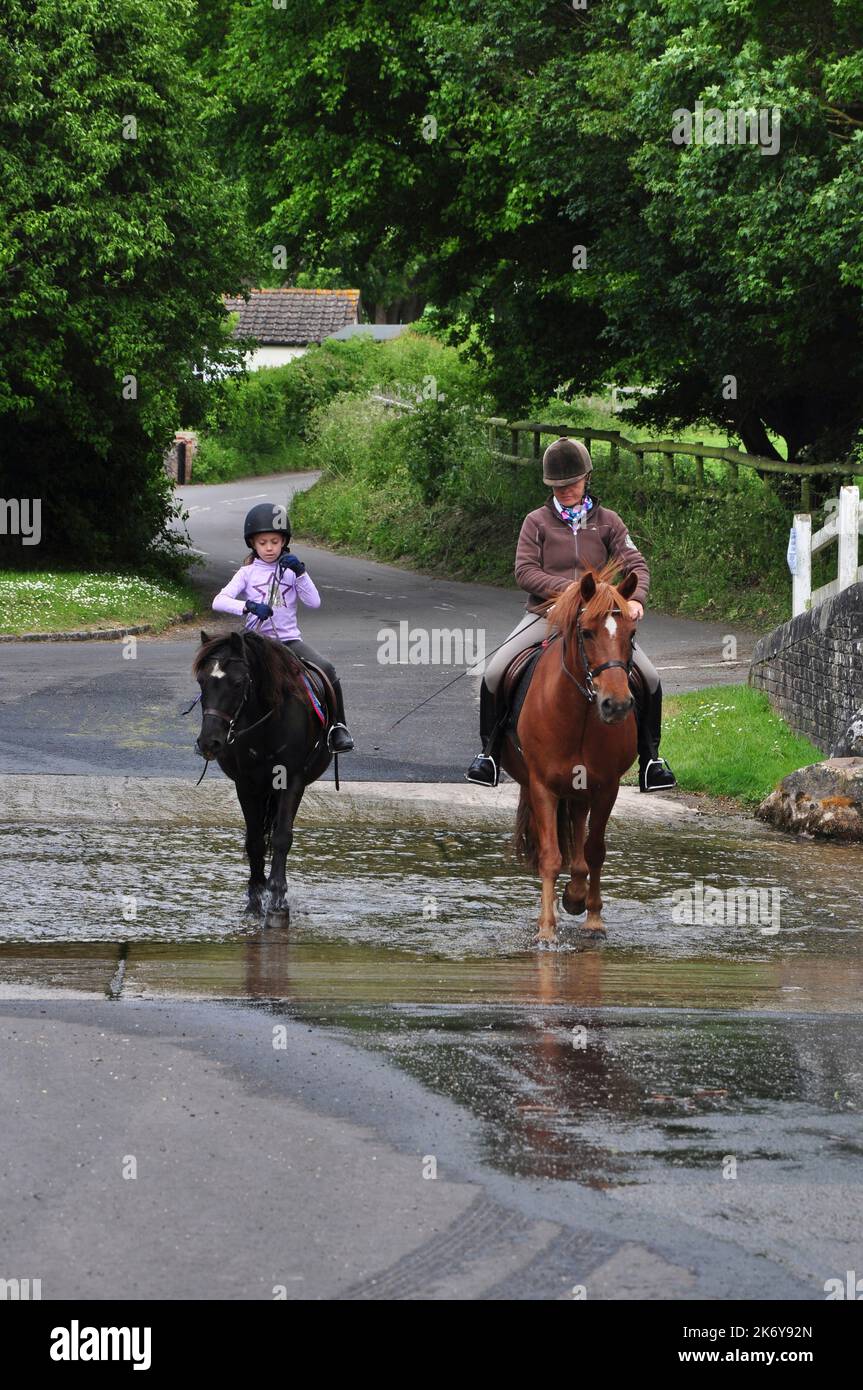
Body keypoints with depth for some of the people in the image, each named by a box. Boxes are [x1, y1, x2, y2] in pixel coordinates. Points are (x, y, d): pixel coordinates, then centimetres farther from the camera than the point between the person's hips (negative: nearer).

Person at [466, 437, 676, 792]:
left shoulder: (606, 522, 9)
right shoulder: (537, 522, 5)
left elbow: (636, 565, 1)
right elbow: (525, 572, -5)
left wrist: (635, 599, -20)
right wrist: (567, 588, -18)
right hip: (545, 614, -1)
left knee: (650, 678, -15)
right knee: (494, 673, -20)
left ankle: (650, 757, 1)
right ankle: (490, 750, -1)